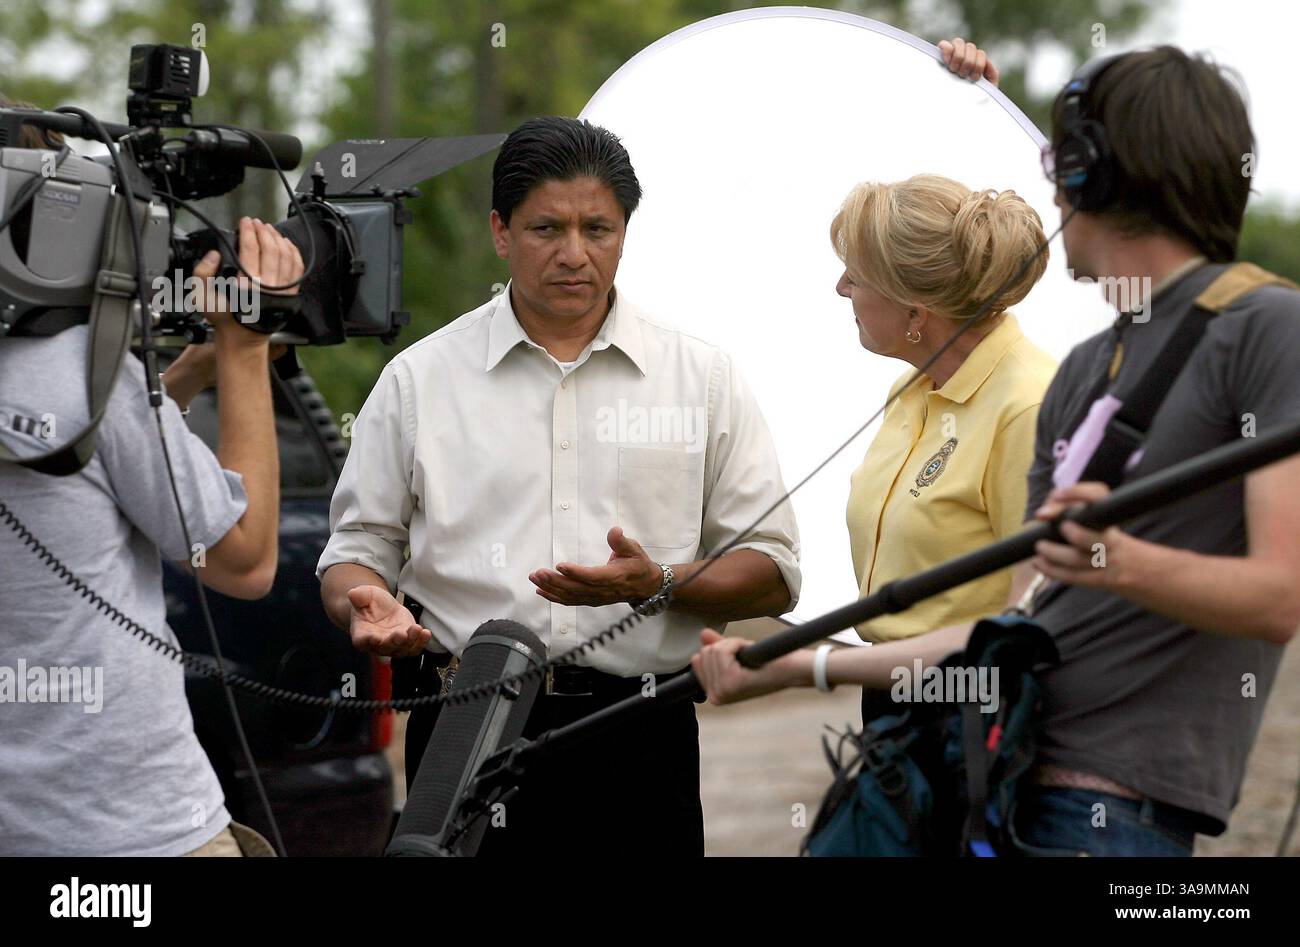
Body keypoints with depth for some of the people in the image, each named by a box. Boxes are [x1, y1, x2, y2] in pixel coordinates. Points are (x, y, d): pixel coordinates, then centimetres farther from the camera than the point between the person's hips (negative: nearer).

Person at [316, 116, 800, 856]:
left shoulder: (705, 377, 5)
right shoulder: (419, 378, 7)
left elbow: (773, 577, 4)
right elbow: (358, 548, 10)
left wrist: (658, 584, -14)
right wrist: (371, 606, -12)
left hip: (639, 742, 0)